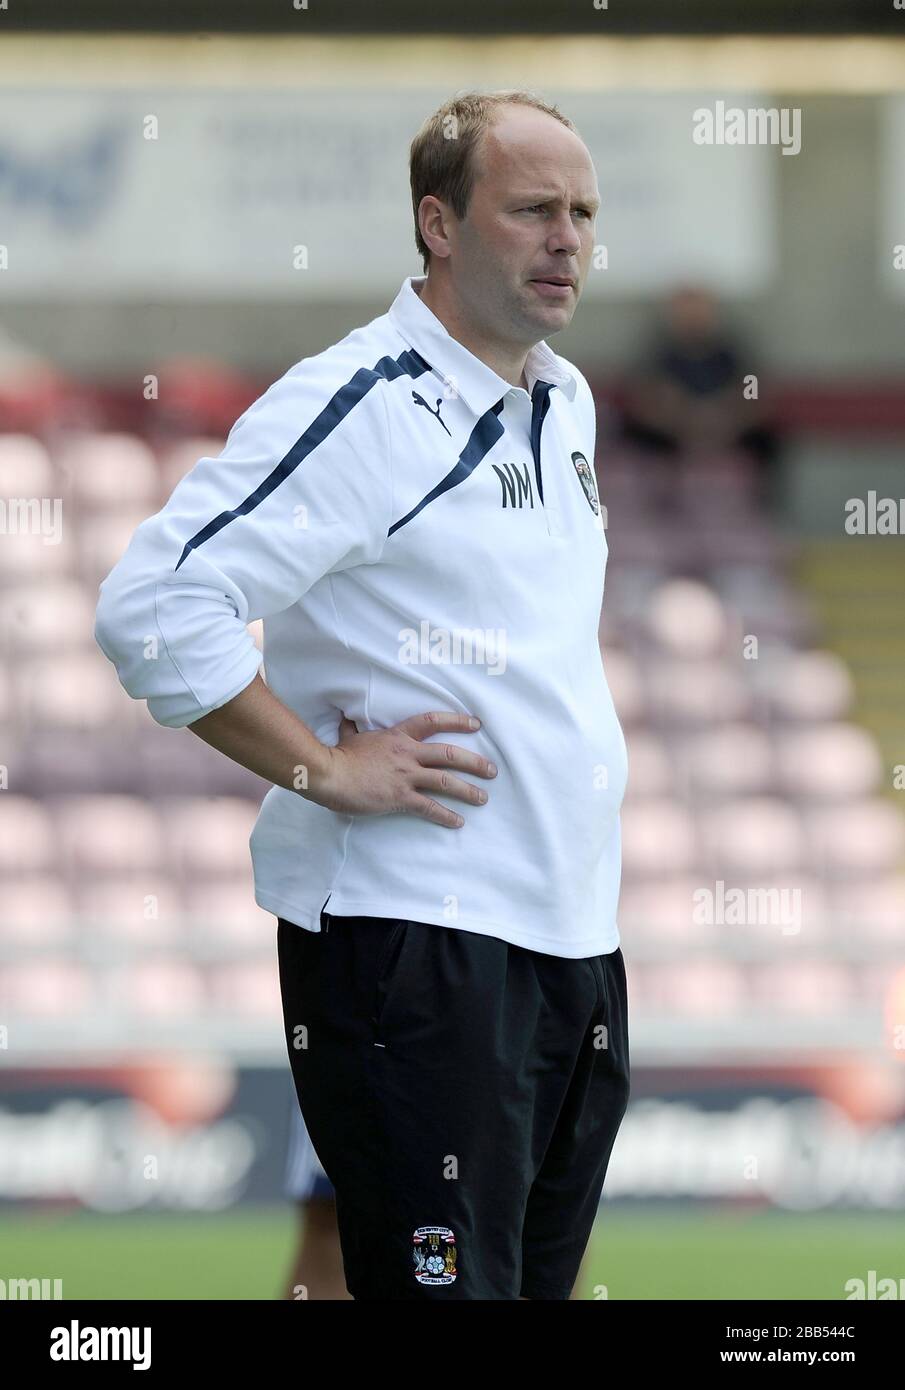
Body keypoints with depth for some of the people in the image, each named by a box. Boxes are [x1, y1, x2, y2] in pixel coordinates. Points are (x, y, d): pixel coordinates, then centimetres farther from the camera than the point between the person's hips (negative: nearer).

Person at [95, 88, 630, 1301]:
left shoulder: (567, 403, 15)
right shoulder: (359, 406, -13)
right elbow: (152, 608, -22)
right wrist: (322, 769, -18)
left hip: (573, 930, 9)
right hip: (413, 940, -9)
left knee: (542, 1278, 12)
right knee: (447, 1288, -12)